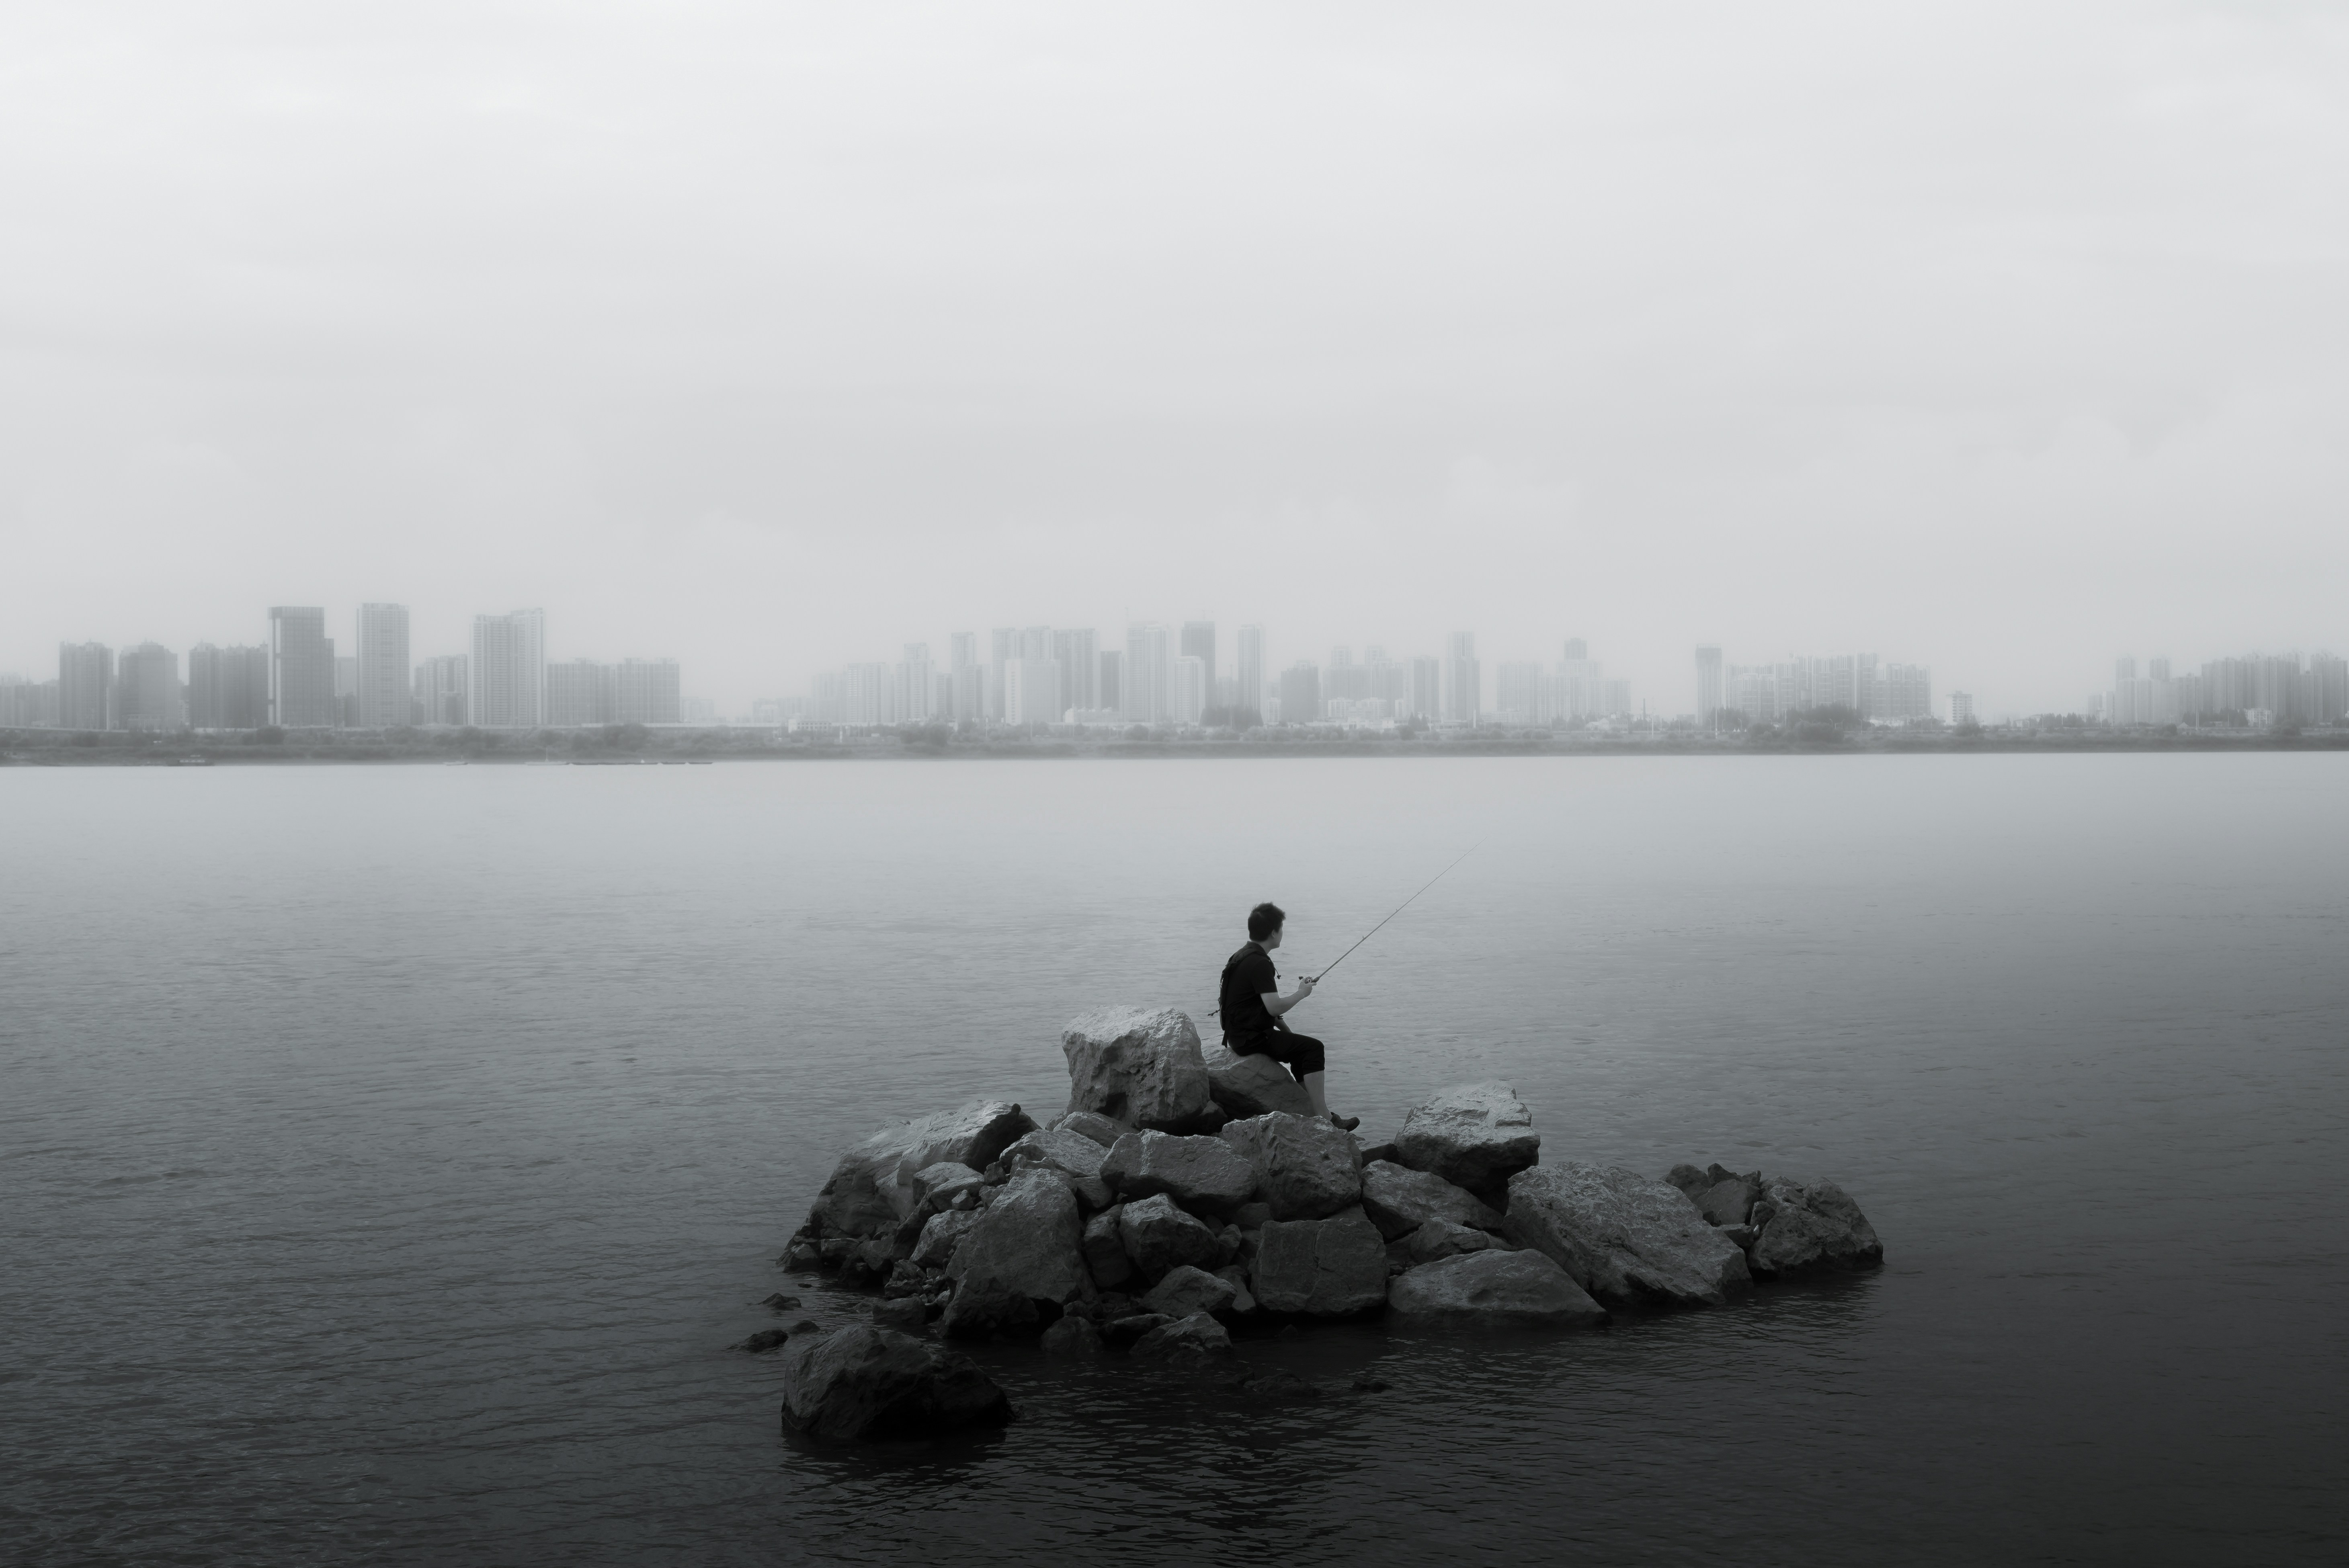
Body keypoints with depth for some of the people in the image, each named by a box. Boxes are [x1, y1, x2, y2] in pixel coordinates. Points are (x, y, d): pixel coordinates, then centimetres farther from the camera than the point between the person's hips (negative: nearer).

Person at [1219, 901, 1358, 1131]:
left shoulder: (1242, 956, 14)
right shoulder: (1259, 963, -19)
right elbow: (1274, 1007, -25)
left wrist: (1287, 1031, 15)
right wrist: (1302, 992, -7)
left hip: (1241, 1035, 11)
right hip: (1251, 1039, -11)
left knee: (1300, 1045, 23)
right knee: (1313, 1048, -12)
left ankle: (1312, 1108, 22)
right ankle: (1322, 1117, -14)